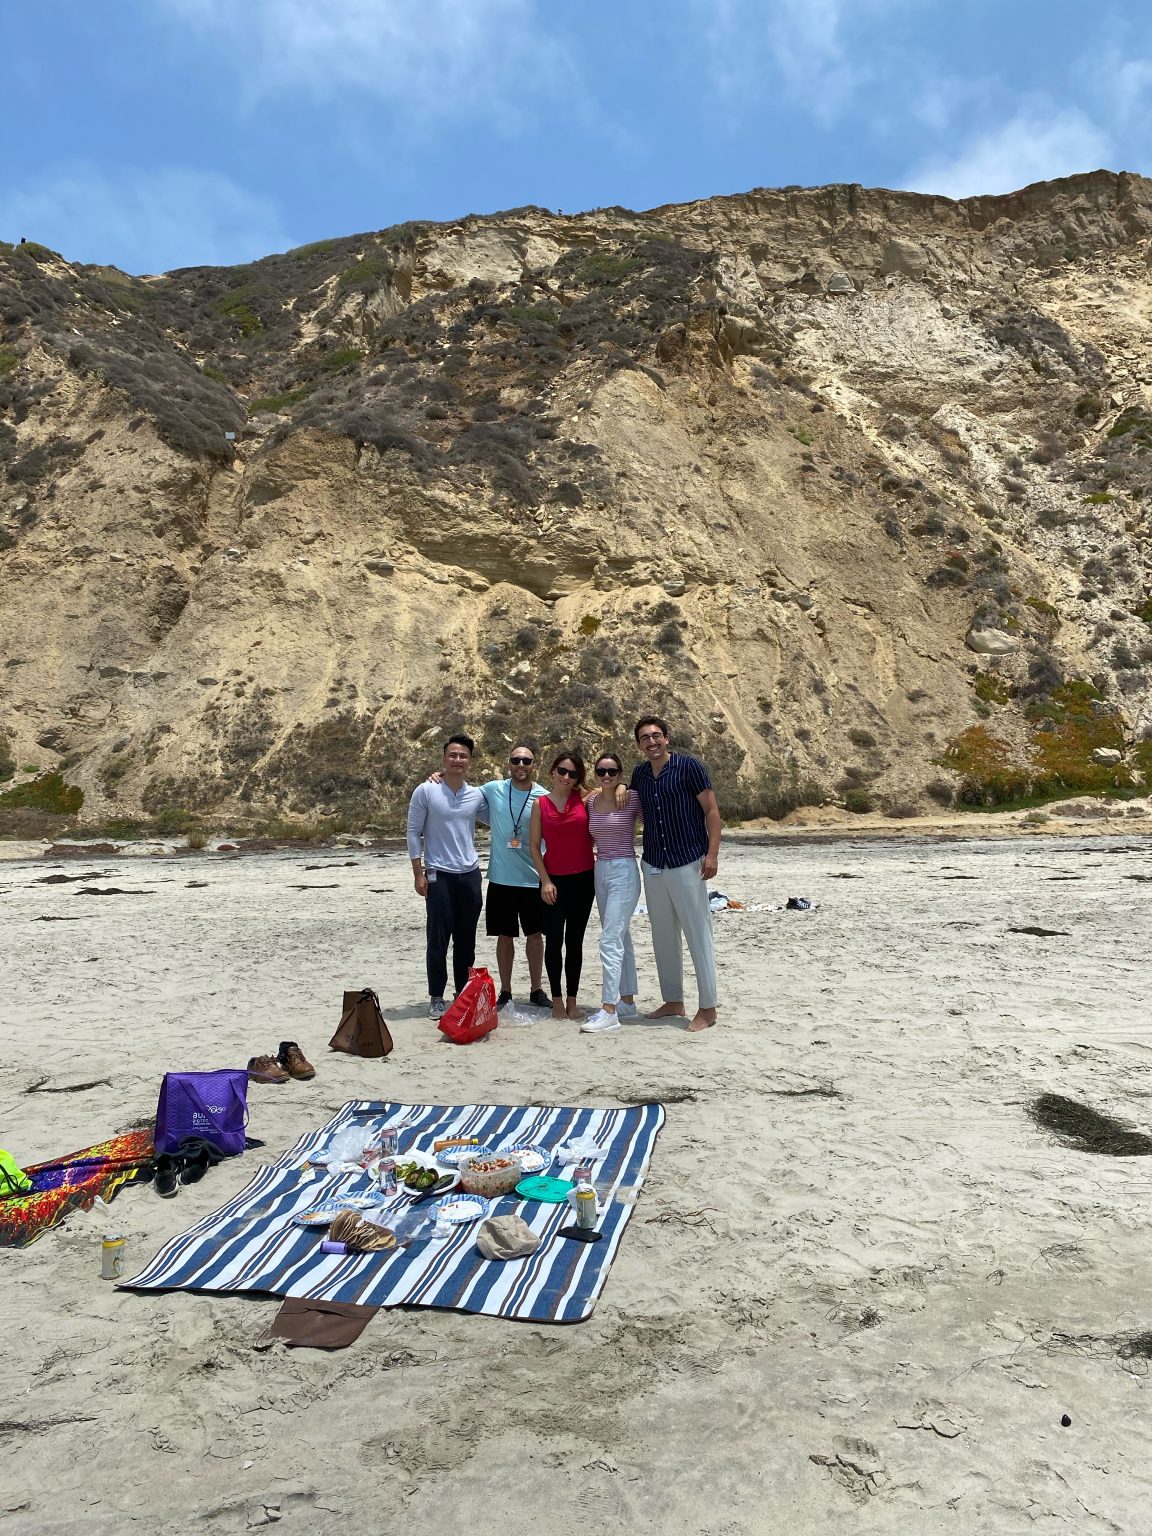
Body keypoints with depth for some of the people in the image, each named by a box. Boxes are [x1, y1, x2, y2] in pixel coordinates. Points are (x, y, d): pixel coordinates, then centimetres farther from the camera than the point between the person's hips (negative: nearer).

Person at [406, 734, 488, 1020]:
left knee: (466, 939, 11)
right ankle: (436, 998, 11)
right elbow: (413, 832, -3)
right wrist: (418, 873, -7)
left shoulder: (477, 795, 5)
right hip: (439, 875, -4)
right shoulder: (425, 791, -5)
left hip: (470, 875, 4)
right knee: (438, 938, -1)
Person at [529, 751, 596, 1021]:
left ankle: (572, 999, 18)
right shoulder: (541, 804, 0)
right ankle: (556, 999, 13)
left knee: (574, 940, 9)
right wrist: (545, 880, -6)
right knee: (554, 940, 1)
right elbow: (535, 847, 0)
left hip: (583, 879, 1)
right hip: (553, 880, -1)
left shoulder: (584, 799, 1)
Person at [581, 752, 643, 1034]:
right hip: (600, 872, 7)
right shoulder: (590, 802, 8)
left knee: (610, 940, -12)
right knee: (621, 938, 14)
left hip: (624, 872, -6)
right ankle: (627, 1002, 23)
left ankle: (609, 1010, -11)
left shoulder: (632, 799, -7)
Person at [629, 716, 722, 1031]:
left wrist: (712, 854, -15)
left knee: (698, 935, -2)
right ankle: (673, 1002, 24)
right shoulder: (639, 774, 10)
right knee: (663, 937, 12)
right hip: (652, 865, 6)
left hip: (687, 863, -6)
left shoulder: (689, 766, -6)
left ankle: (707, 1008, 6)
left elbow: (711, 811, -8)